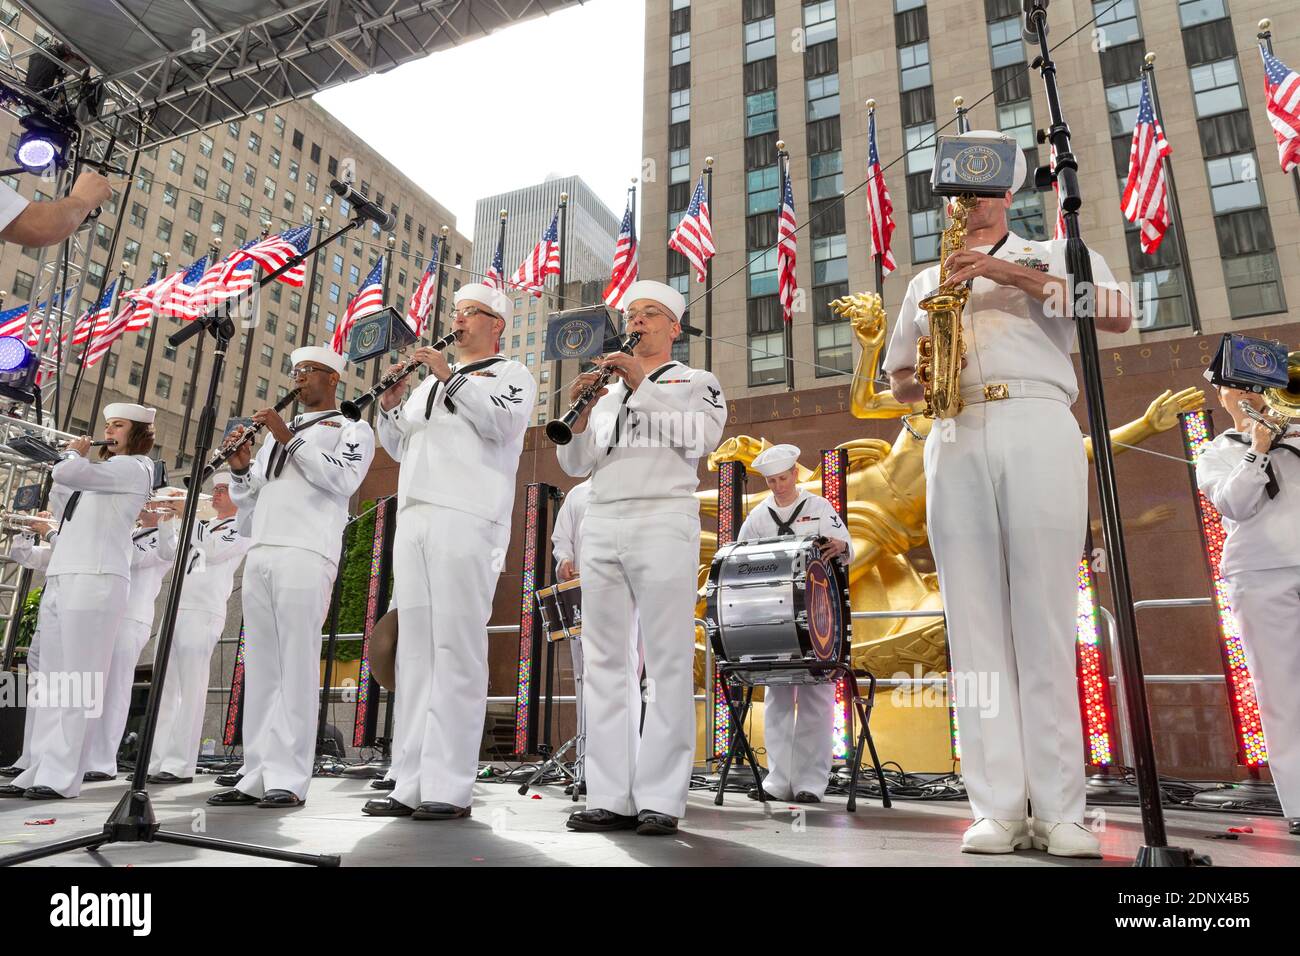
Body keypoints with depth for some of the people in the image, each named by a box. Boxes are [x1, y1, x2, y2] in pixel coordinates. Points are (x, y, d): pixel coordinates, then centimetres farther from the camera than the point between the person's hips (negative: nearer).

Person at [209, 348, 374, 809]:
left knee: (297, 666, -10)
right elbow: (246, 501, 25)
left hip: (306, 556, -6)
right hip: (260, 555, 7)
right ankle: (256, 775, 6)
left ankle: (290, 779, -8)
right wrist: (240, 468, 5)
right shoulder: (277, 435, 28)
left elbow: (344, 479, -10)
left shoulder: (352, 430, 10)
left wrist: (291, 439, -9)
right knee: (260, 667, 3)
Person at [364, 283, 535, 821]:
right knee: (415, 650, 3)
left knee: (456, 647, -12)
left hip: (467, 519, -7)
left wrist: (451, 375, -7)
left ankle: (451, 788, -10)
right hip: (414, 518, 7)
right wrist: (391, 405, 10)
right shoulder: (430, 380, 31)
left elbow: (502, 421, -10)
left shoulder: (511, 374, 11)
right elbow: (400, 448, 27)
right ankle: (410, 785, 6)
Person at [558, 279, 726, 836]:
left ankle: (661, 799, -2)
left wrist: (642, 385, -9)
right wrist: (580, 409, -1)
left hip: (663, 523, -4)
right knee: (604, 662, 1)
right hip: (601, 524, 5)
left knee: (668, 662, -6)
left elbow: (702, 437, -7)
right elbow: (576, 464, 15)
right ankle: (610, 798, 6)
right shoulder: (607, 390, 24)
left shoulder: (696, 381, 14)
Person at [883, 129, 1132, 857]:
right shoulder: (926, 282, 27)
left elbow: (1118, 312, 1)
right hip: (955, 440, 3)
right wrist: (919, 372, 0)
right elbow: (899, 385, 25)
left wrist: (1012, 273, -5)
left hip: (1038, 427, -2)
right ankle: (998, 809, -4)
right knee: (975, 619, -5)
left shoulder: (1056, 254, 20)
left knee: (1044, 617, -8)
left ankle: (1061, 810, -4)